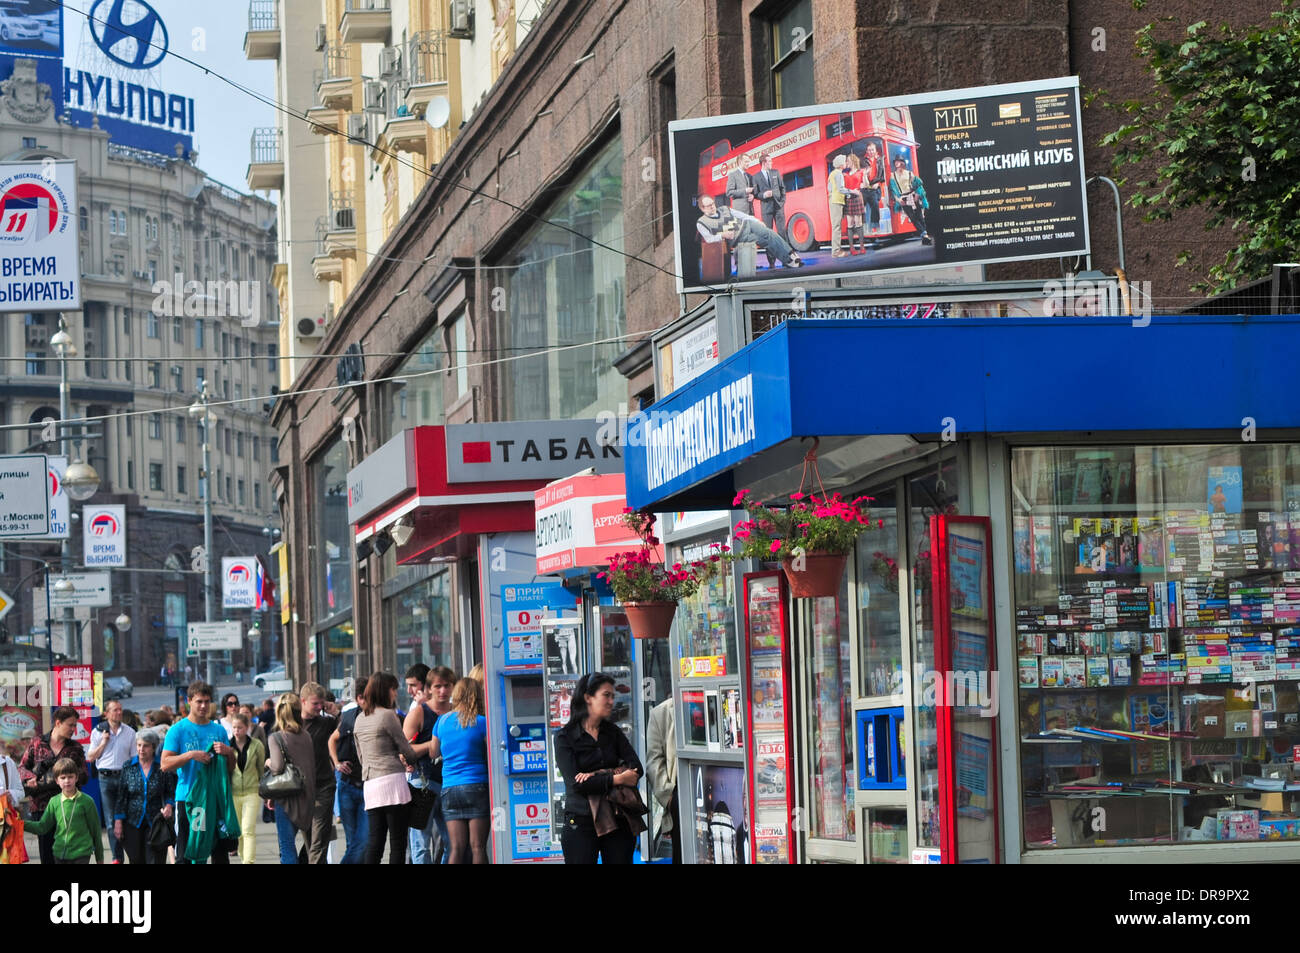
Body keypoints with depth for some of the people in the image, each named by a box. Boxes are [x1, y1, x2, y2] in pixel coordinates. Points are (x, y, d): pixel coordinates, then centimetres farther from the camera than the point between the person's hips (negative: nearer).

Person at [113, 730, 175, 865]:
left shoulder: (162, 767, -2)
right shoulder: (128, 767, 4)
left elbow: (171, 792, 6)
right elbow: (121, 796, 7)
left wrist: (169, 805, -14)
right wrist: (118, 821, 3)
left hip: (155, 823, -2)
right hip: (133, 822, 2)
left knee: (155, 859, -8)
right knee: (136, 860, 7)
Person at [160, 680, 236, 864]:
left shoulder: (218, 730, 11)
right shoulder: (178, 730, 0)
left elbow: (231, 767, 14)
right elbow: (165, 764, -9)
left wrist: (228, 752, -7)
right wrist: (191, 755, -21)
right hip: (187, 798, -3)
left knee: (221, 852, 4)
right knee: (185, 854, -2)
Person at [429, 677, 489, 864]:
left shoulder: (442, 721, 7)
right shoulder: (481, 722, -4)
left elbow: (433, 752, 18)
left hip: (449, 790, 3)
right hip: (477, 787, -3)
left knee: (457, 848, 3)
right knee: (477, 847, -2)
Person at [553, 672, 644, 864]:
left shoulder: (612, 732, 12)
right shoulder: (565, 737, -1)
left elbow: (635, 767, -2)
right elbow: (575, 783, -13)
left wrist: (596, 776, -15)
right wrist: (617, 779, -17)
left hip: (617, 820, 4)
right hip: (581, 822, -4)